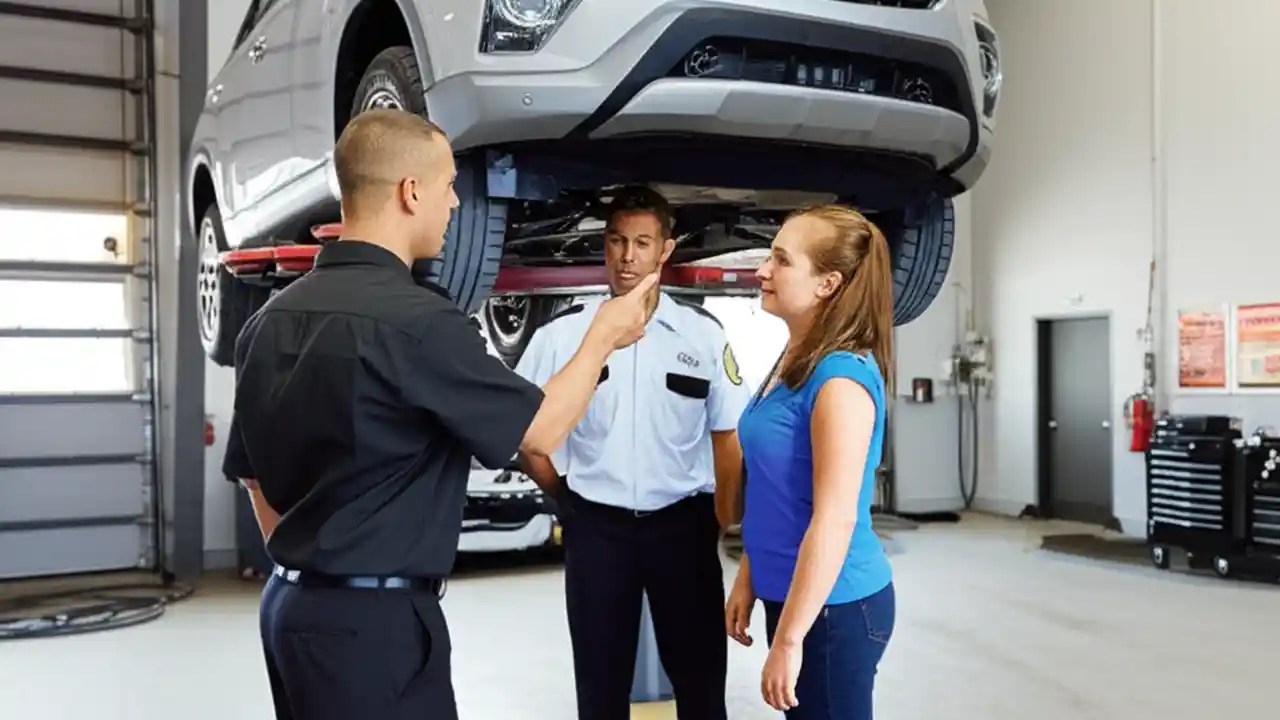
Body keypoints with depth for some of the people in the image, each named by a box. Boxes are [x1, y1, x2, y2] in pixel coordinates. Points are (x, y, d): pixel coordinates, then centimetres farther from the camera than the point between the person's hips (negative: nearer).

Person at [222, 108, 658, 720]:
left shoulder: (270, 320, 4)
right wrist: (603, 335, 4)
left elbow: (254, 476, 12)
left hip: (292, 603, 9)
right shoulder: (413, 320, -21)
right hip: (373, 617, -8)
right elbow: (541, 429, -11)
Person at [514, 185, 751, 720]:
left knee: (699, 674, 12)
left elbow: (727, 435, 3)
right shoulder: (564, 332, -3)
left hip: (683, 524, 0)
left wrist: (719, 522, 0)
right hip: (597, 527, 0)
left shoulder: (703, 334, -1)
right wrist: (564, 493, 2)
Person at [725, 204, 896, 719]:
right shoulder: (792, 363, 6)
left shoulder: (840, 376, -21)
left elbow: (835, 519, -24)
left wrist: (789, 639, -21)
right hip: (792, 595, 8)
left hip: (834, 607, -8)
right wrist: (747, 580, 13)